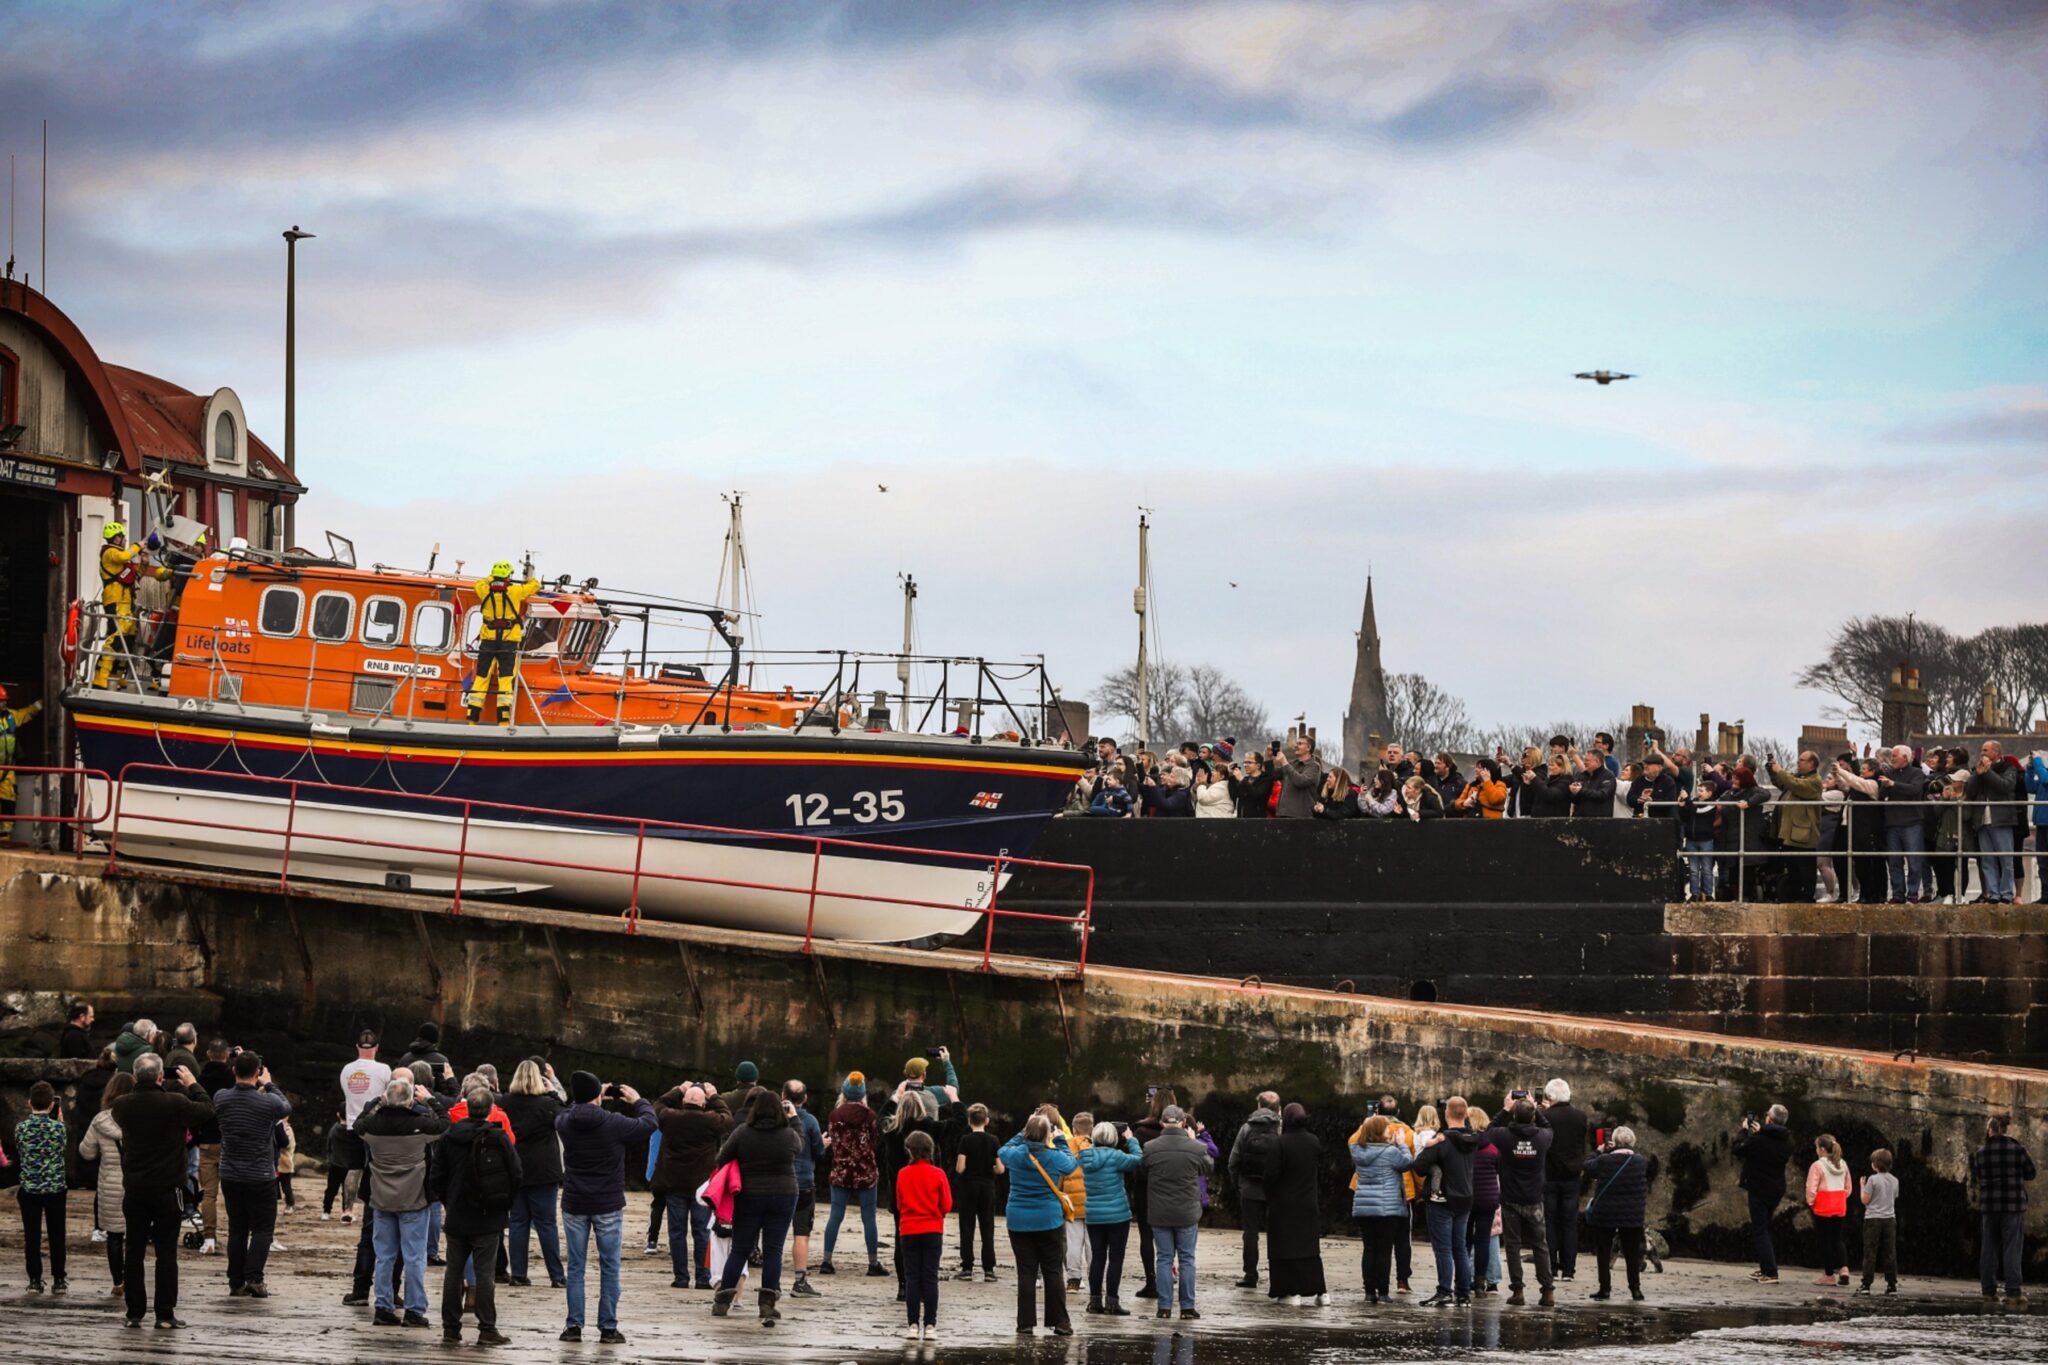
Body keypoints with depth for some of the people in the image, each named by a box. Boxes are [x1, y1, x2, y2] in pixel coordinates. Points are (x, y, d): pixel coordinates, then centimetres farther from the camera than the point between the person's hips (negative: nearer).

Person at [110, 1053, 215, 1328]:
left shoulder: (122, 1105, -5)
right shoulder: (174, 1103, -16)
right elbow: (207, 1110, -1)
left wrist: (138, 1085, 18)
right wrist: (192, 1085, 14)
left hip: (134, 1189, 3)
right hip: (165, 1190, -3)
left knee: (134, 1251, 9)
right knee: (166, 1252, 2)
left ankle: (134, 1313, 10)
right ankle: (165, 1314, 1)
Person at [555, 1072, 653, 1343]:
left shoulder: (565, 1123, -7)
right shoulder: (614, 1124, -14)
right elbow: (648, 1124, 1)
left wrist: (583, 1099, 24)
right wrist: (638, 1102, 17)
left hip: (574, 1205, 2)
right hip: (608, 1206, -2)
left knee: (575, 1267, 10)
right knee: (609, 1267, 6)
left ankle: (574, 1325, 9)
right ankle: (608, 1327, 6)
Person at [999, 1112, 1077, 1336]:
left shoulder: (1015, 1155, -7)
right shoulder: (1055, 1158, -10)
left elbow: (1003, 1151, 18)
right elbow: (1071, 1165, 13)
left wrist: (1022, 1134, 22)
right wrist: (1060, 1141, 21)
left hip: (1019, 1222, 1)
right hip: (1049, 1221, -1)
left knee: (1026, 1273, 3)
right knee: (1053, 1272, 6)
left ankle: (1026, 1323, 2)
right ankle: (1059, 1322, 6)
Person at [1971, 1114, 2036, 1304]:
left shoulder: (1981, 1153, -1)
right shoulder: (2018, 1150, -6)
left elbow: (1977, 1177, 7)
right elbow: (2030, 1174, 1)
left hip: (1988, 1205, 2)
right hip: (2013, 1205, -2)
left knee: (1988, 1248, 11)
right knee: (2012, 1249, -1)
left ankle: (1989, 1290, 12)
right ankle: (2013, 1292, -8)